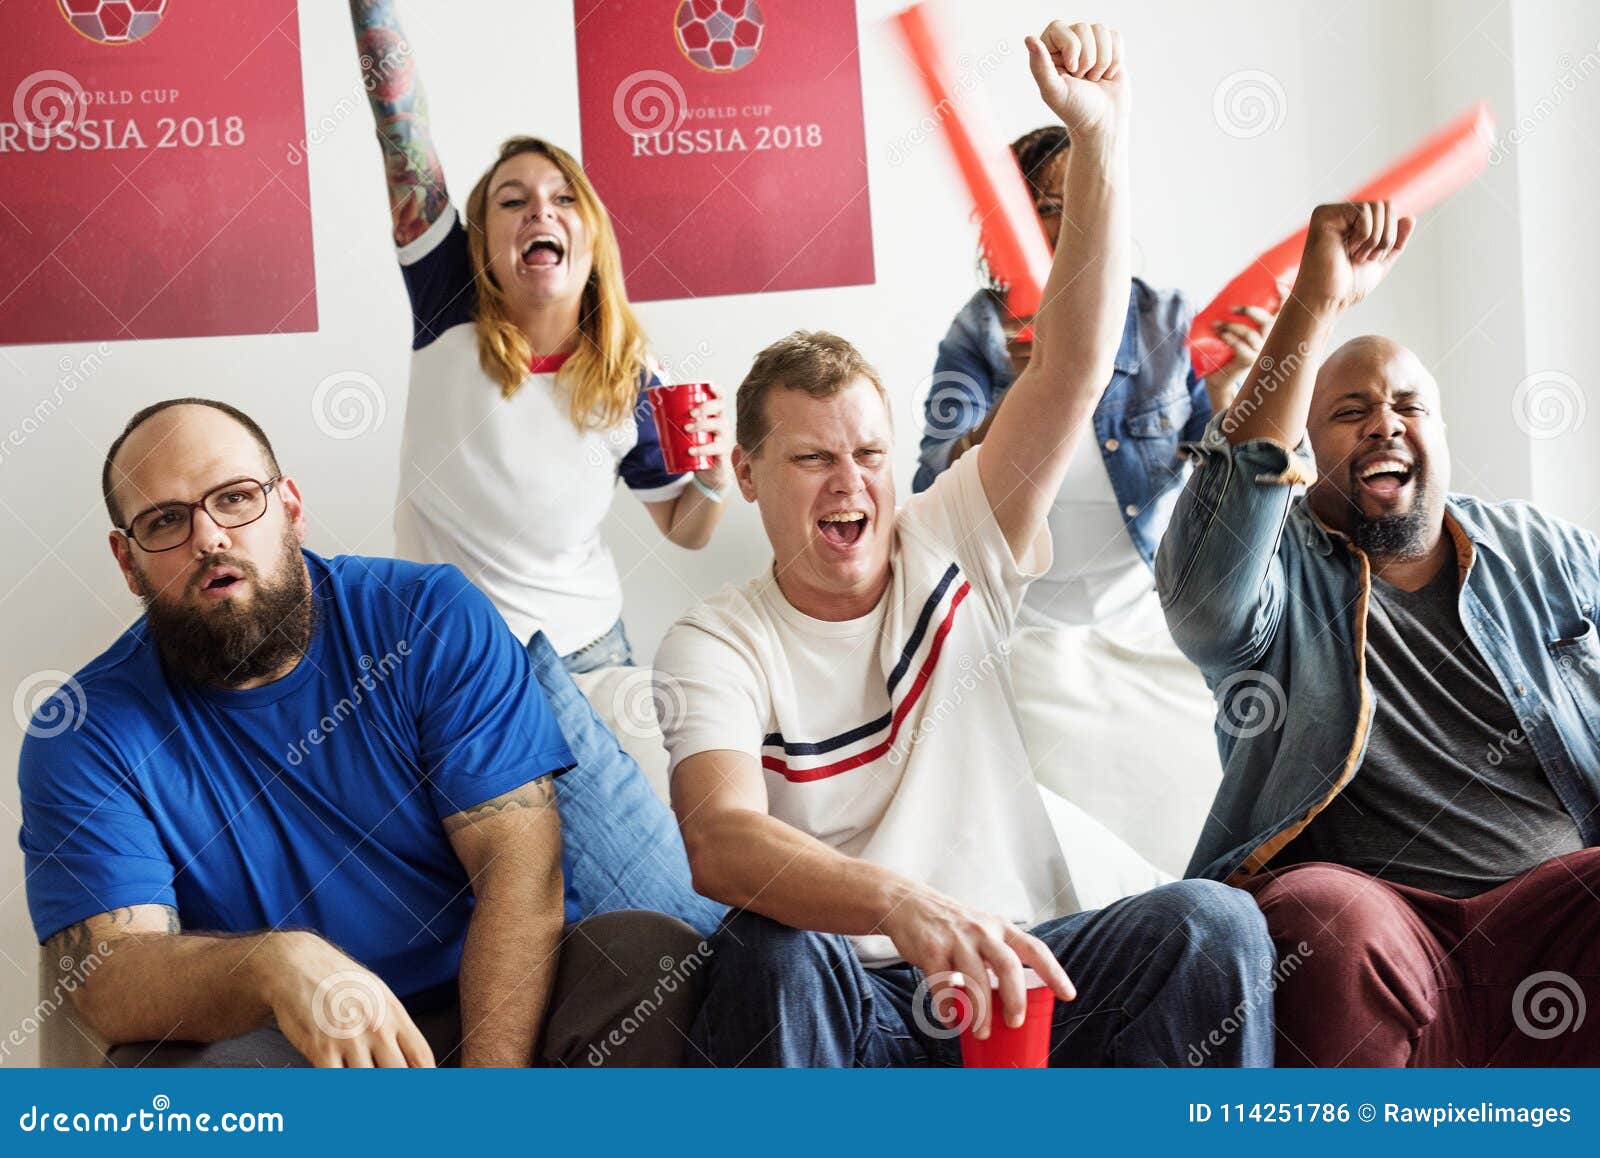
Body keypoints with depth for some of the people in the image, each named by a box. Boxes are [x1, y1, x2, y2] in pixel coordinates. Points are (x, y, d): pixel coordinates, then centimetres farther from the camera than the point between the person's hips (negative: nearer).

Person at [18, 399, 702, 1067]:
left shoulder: (433, 617, -3)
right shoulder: (85, 732, -3)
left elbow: (521, 864, -11)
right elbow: (105, 983, -14)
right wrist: (274, 964, -37)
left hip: (481, 1015, 1)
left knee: (650, 953, -25)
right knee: (163, 1070, -34)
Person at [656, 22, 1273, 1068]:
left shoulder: (950, 550, 6)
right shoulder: (715, 646, -4)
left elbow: (1075, 369, -4)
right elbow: (719, 840, -24)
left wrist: (1100, 135, -16)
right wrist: (902, 906, -44)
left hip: (1021, 974, 3)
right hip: (848, 1003, -3)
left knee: (1212, 923, -25)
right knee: (765, 951, -36)